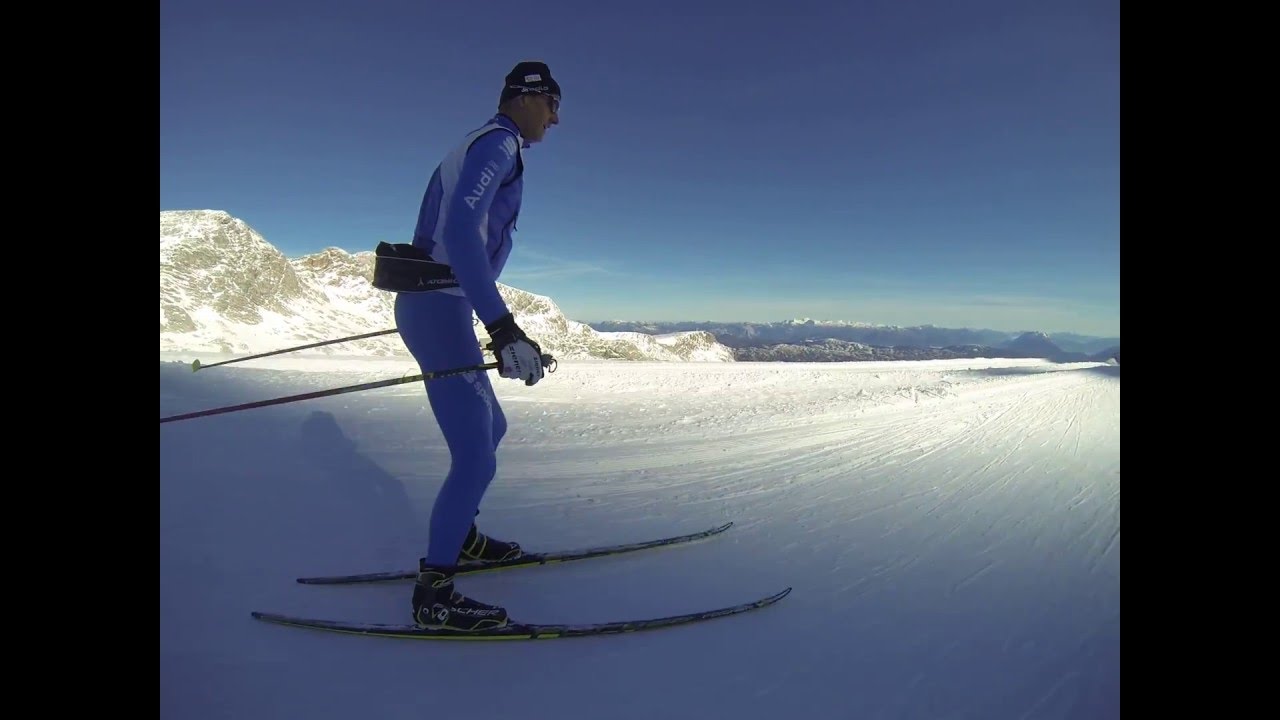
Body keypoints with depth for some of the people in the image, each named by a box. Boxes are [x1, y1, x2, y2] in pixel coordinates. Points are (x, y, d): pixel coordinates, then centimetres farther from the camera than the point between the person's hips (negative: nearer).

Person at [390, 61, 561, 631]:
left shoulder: (483, 146, 21)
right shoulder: (499, 142, -9)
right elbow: (460, 228, -27)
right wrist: (505, 330, -35)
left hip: (429, 304, 11)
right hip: (440, 310, -11)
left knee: (490, 428, 21)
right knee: (476, 457, -10)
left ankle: (460, 536, 36)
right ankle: (433, 592, 2)